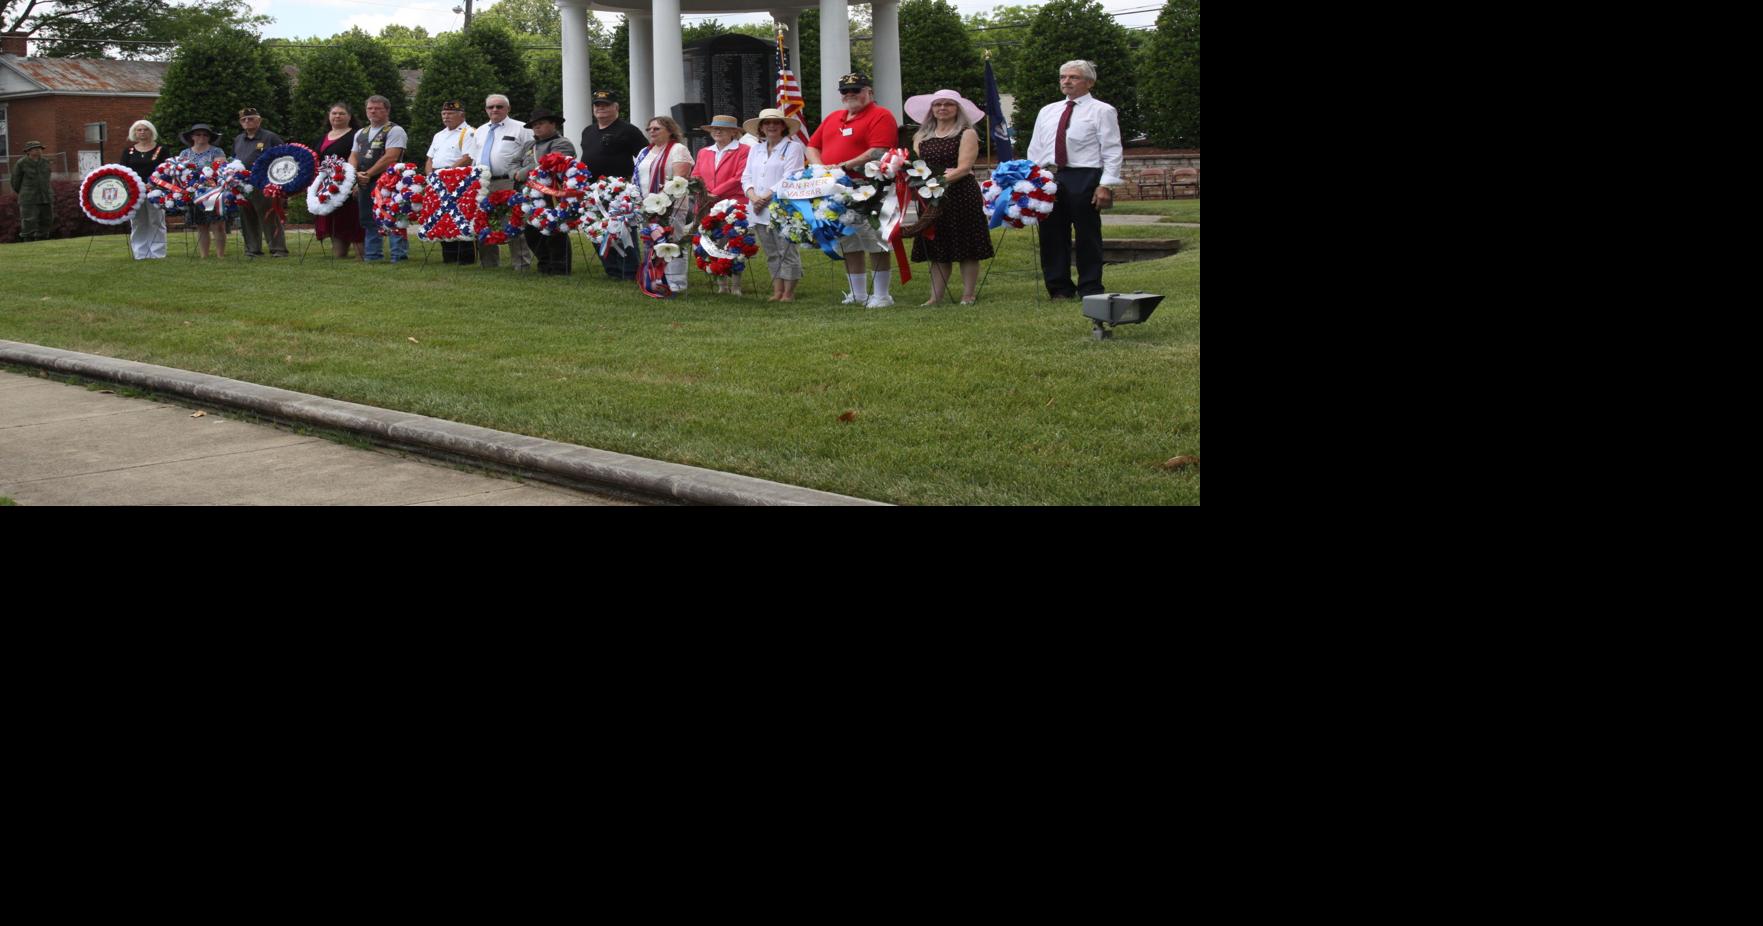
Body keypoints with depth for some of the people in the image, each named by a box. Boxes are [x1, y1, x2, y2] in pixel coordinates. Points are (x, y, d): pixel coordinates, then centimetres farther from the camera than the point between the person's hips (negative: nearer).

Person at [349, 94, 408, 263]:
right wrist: (356, 174, -6)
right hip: (364, 185, 7)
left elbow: (390, 157, -14)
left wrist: (368, 174, -15)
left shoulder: (395, 131, -3)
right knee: (369, 222, 10)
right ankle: (371, 257, 16)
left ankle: (399, 256, -9)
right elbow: (353, 156, 17)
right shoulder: (360, 133, 21)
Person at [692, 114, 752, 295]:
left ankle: (735, 286, -1)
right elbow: (695, 177, 16)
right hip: (708, 208, 5)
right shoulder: (703, 153, 21)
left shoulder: (743, 151, 0)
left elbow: (740, 179, -10)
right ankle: (721, 285, 8)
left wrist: (715, 193, -12)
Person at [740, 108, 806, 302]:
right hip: (759, 211, 6)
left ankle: (788, 292, -1)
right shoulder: (755, 150, 19)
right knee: (772, 254, 9)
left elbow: (789, 178, -11)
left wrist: (766, 197, -15)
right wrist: (754, 197, -7)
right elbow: (746, 177, 13)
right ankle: (777, 291, 13)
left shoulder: (793, 147, -1)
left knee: (787, 251, -5)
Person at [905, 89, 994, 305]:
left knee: (966, 248, 0)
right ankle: (935, 297, 7)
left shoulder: (967, 134, 2)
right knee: (937, 251, 5)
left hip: (961, 195, -4)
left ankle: (968, 296, 6)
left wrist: (943, 179, -24)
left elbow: (964, 167, -10)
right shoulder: (922, 137, 15)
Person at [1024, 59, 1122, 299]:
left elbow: (1113, 152, -5)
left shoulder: (1102, 111, 1)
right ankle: (1059, 289, 15)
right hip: (1047, 178, 5)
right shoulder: (1047, 111, 17)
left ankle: (1090, 290, 7)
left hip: (1083, 179, -5)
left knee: (1087, 235, 0)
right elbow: (1035, 149, 18)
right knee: (1052, 235, 6)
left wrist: (1105, 185, -14)